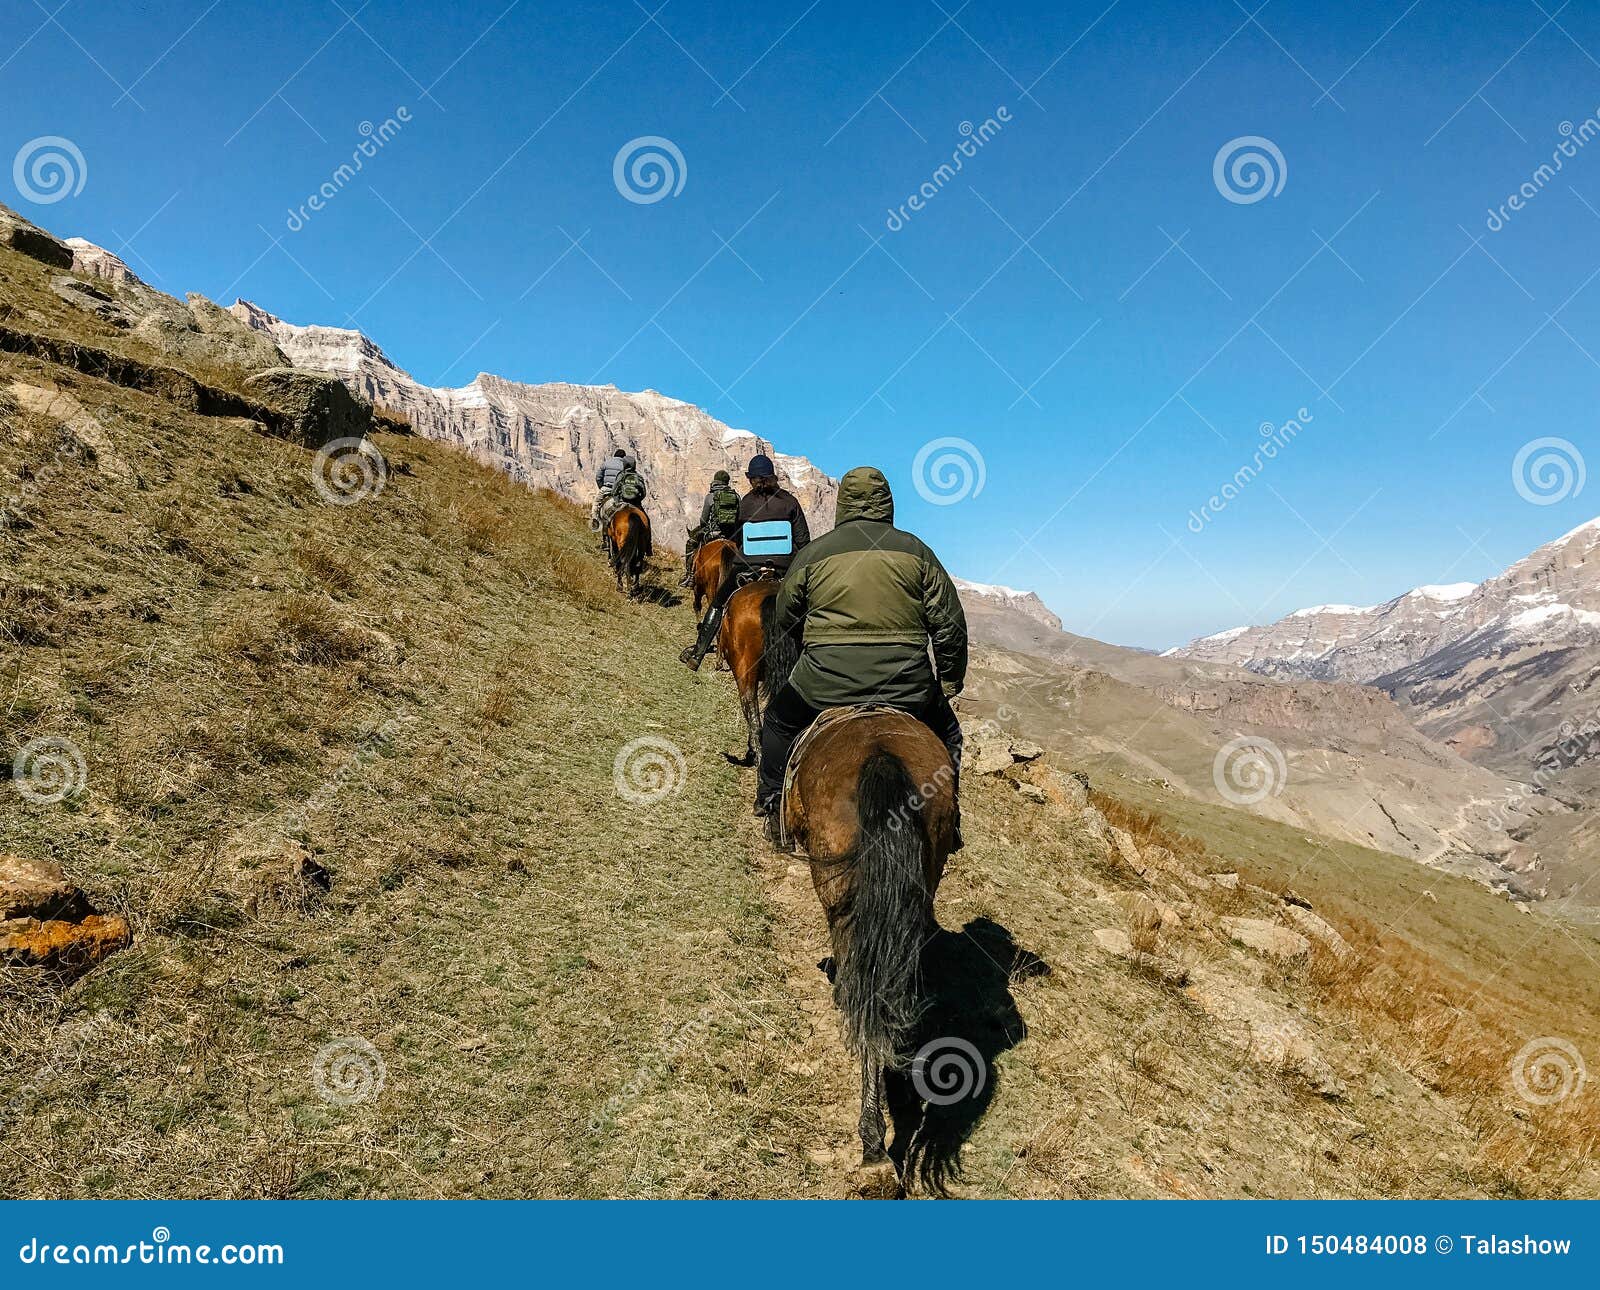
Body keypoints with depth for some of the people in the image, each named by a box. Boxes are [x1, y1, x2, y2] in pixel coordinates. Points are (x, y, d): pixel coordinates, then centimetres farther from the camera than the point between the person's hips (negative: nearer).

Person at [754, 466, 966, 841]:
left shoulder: (812, 554, 5)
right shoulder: (916, 550, 5)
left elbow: (782, 623, 14)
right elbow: (950, 627, 4)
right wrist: (950, 681, 15)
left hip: (825, 684, 0)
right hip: (907, 685, 1)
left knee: (778, 720, 30)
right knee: (945, 732, 30)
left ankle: (772, 804, 34)